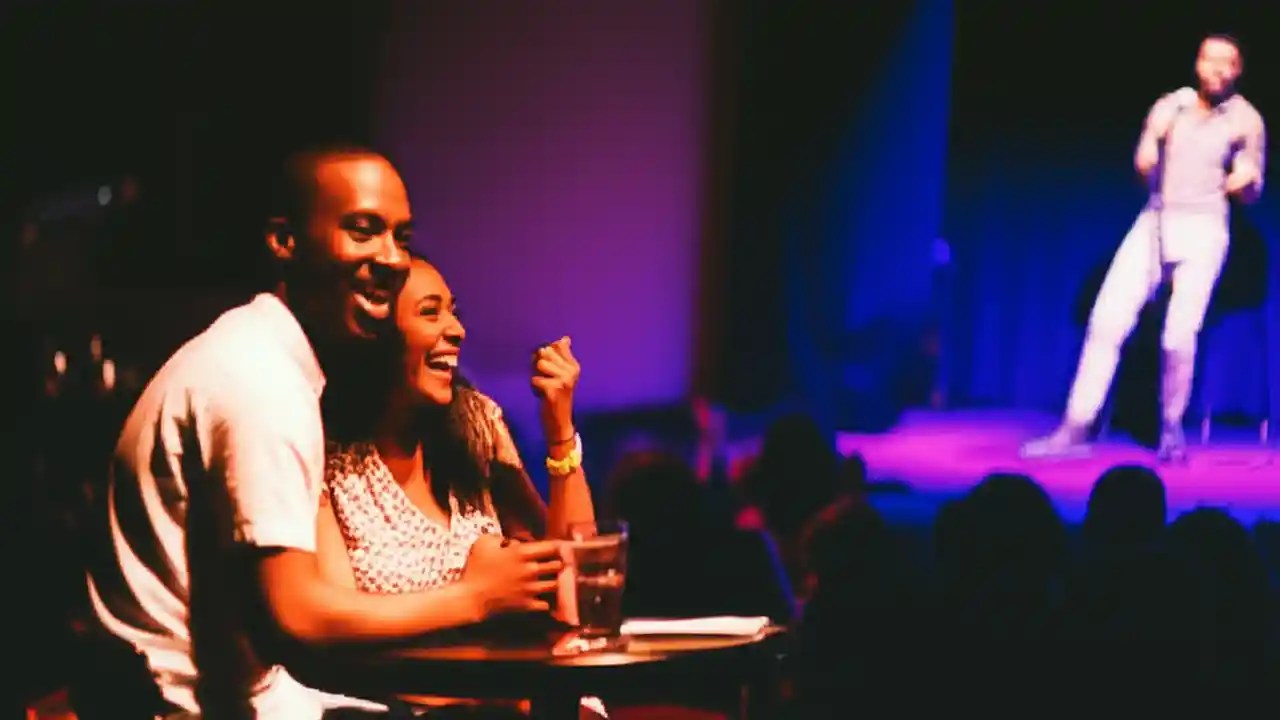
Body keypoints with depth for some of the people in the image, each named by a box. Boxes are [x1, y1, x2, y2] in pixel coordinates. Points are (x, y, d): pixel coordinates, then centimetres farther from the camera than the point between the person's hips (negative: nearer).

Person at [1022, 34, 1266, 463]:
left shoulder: (1246, 121, 3)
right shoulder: (1169, 107, 9)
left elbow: (1251, 195, 8)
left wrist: (1247, 177, -15)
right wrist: (1150, 142, -7)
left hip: (1202, 232, -3)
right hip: (1154, 223, 3)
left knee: (1179, 335, -15)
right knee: (1107, 320, -9)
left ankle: (1172, 429, 7)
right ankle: (1076, 428, -7)